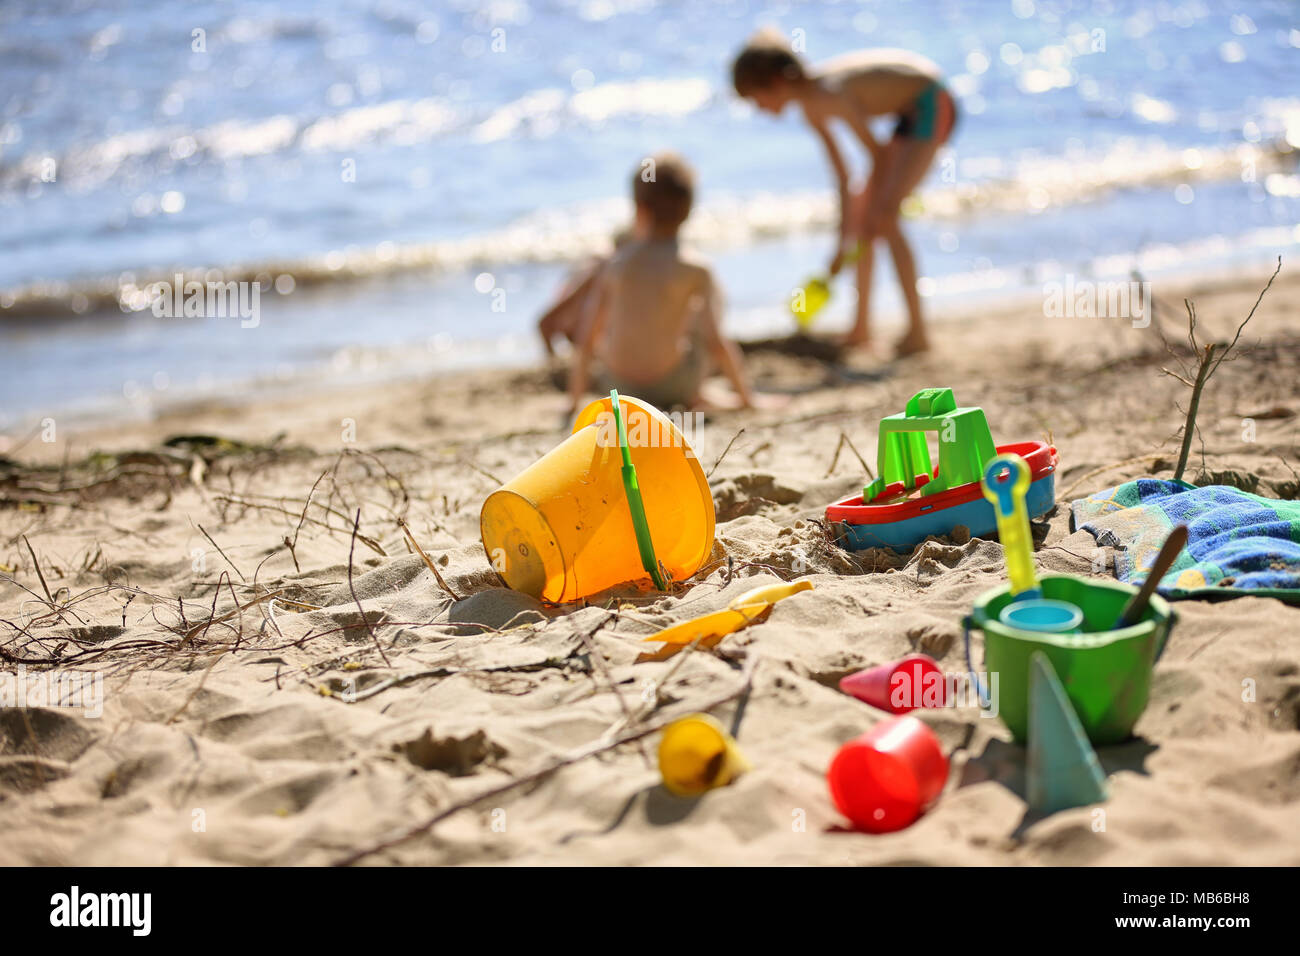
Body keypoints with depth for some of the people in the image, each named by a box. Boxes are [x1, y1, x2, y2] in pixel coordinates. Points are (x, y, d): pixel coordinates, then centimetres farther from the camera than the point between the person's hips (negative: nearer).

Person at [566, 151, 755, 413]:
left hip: (620, 387, 2)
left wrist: (574, 401, 12)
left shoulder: (615, 264, -2)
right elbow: (716, 343, -13)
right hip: (673, 387, -2)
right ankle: (691, 397, 25)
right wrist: (745, 396, -1)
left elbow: (586, 342, 0)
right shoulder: (695, 270, -10)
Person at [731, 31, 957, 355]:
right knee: (864, 212, 11)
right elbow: (842, 174, 7)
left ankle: (917, 332, -12)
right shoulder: (811, 108, 1)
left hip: (932, 106, -10)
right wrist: (846, 235, 7)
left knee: (883, 216, -17)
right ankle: (861, 327, 21)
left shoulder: (828, 95, -26)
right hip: (911, 109, 10)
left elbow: (878, 153, -19)